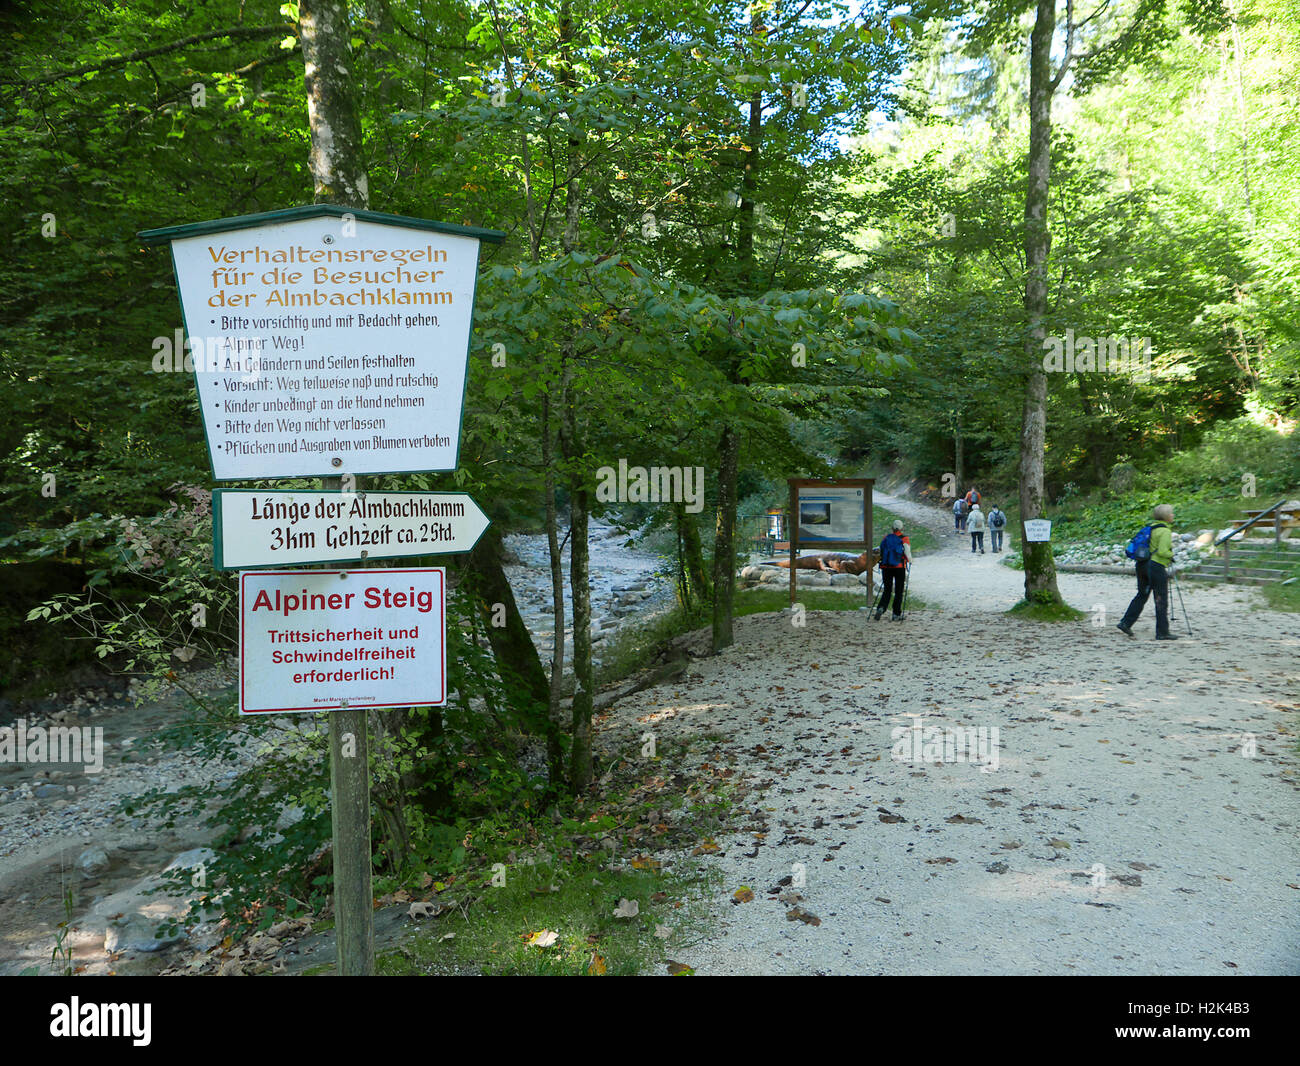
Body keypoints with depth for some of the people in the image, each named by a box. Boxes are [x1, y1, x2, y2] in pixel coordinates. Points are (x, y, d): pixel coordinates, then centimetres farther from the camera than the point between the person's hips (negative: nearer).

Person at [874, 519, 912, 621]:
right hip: (899, 567, -3)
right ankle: (896, 614, 8)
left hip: (886, 567, 3)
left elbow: (881, 553, 7)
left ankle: (881, 608, -10)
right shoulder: (904, 540, -5)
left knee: (887, 590, 13)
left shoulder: (886, 539, 5)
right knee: (898, 591, 8)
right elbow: (908, 554, -4)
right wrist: (910, 561, 17)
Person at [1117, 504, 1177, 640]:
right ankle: (1162, 633, 6)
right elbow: (1162, 551, -21)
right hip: (1157, 566, -8)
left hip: (1142, 564, 8)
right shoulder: (1165, 531, -13)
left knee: (1141, 595, 16)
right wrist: (1171, 555, -3)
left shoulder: (1151, 526, 12)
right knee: (1161, 601, 1)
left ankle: (1125, 624, 11)